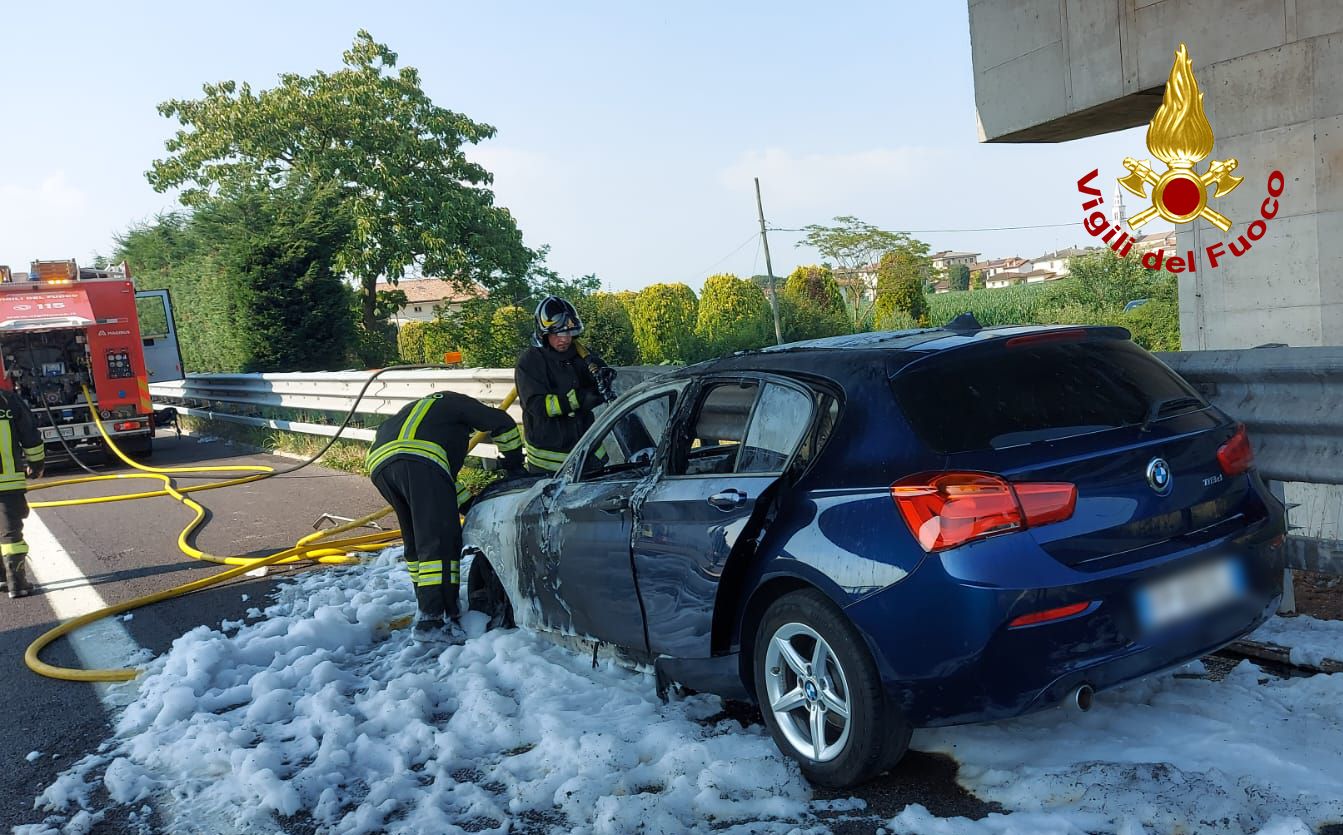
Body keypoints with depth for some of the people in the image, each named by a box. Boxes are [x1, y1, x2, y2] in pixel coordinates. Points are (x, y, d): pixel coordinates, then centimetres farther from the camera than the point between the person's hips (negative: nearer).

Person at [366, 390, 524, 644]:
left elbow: (443, 473, 42)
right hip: (419, 461, -8)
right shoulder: (456, 403, 27)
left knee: (415, 541, 19)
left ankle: (427, 606, 21)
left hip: (378, 465, 8)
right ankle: (433, 619, -19)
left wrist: (470, 505, 40)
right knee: (441, 541, -12)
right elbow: (501, 422, 17)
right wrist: (514, 461, 29)